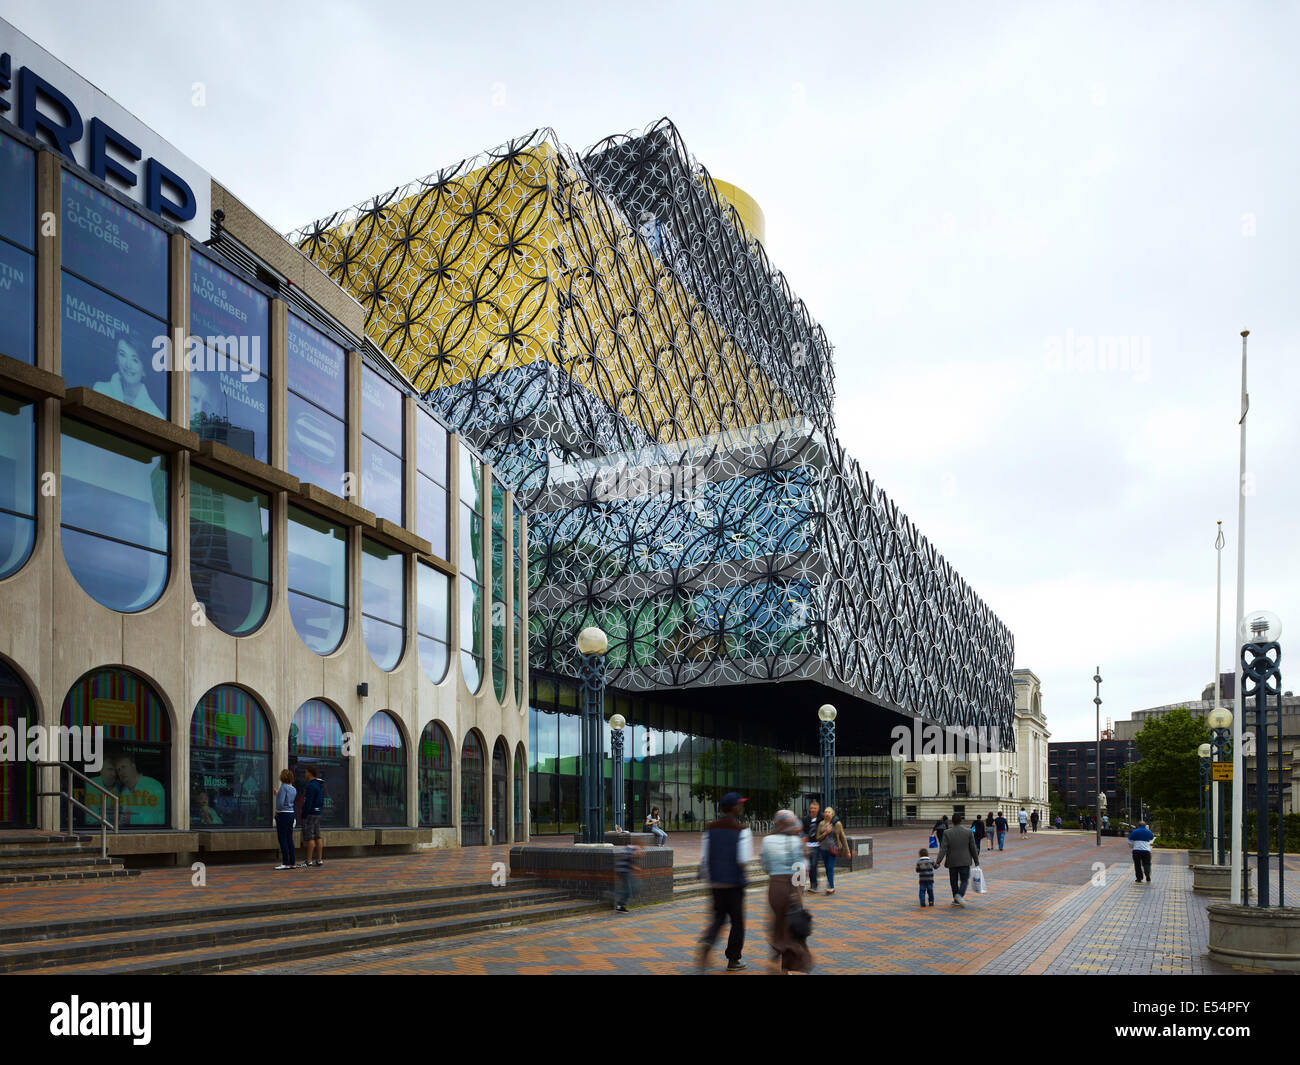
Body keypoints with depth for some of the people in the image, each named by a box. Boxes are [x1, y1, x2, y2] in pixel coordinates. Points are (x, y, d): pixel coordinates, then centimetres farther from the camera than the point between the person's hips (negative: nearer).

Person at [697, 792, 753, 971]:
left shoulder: (710, 828, 2)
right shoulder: (741, 830, -11)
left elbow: (704, 857, 3)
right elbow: (744, 859, -17)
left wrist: (707, 879, 12)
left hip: (715, 882, 4)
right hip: (734, 882, -4)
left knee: (718, 916, 18)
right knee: (737, 920, 10)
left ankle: (706, 943, -8)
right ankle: (733, 960, 16)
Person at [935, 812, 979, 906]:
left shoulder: (947, 833, -7)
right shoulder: (968, 832, -5)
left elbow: (943, 848, -13)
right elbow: (973, 848, -1)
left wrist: (939, 860, -14)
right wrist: (976, 860, 7)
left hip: (952, 862, 0)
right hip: (965, 862, 0)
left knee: (954, 881, 12)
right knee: (964, 881, 5)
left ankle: (956, 900, 17)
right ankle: (960, 895, -19)